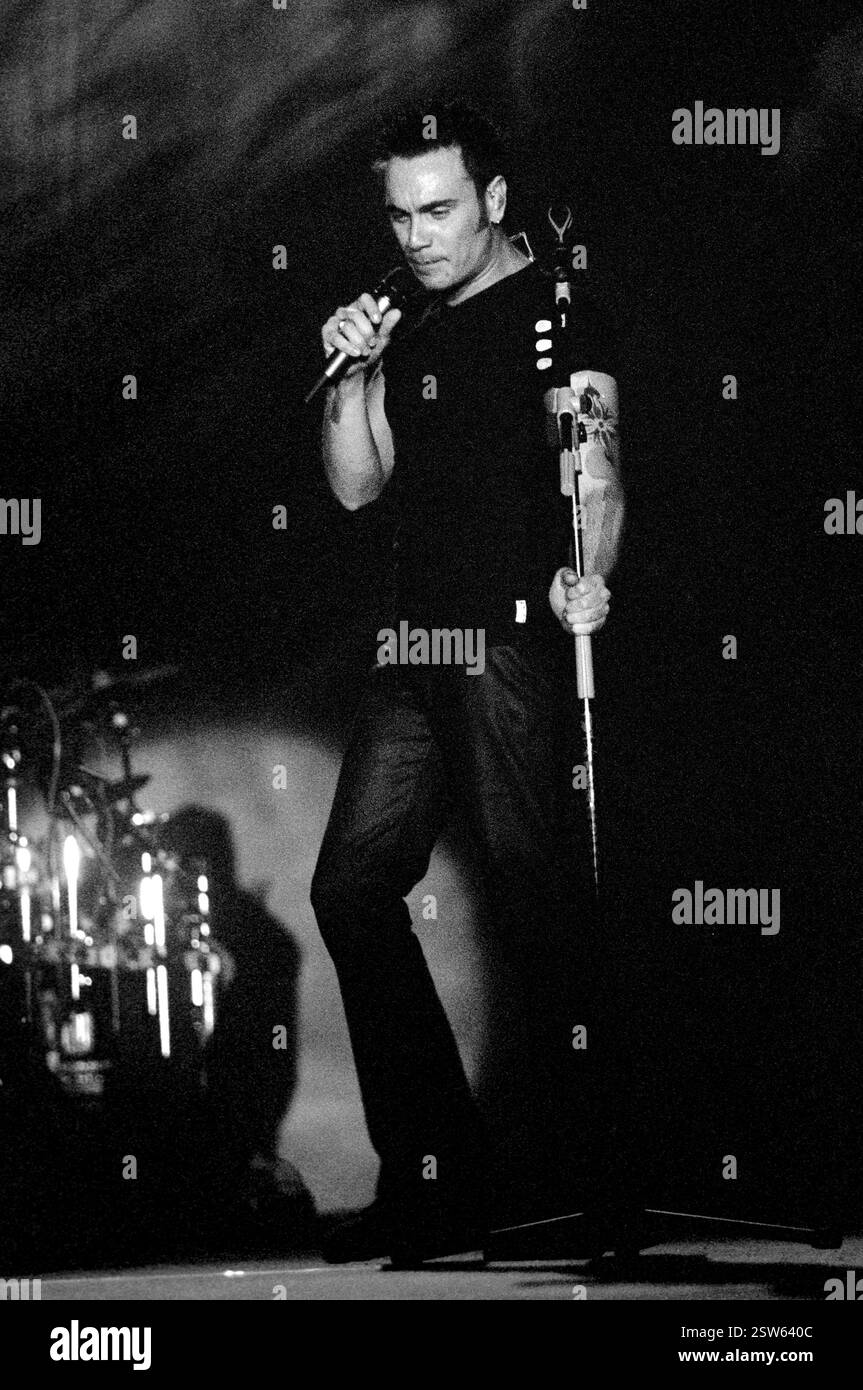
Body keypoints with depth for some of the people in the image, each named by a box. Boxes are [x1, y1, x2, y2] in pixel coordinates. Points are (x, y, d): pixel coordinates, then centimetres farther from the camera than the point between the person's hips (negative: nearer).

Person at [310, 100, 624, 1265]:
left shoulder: (558, 314, -2)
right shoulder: (411, 335, 19)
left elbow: (596, 471, -13)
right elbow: (357, 486, 18)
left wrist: (588, 575, -32)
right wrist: (352, 374, 3)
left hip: (517, 643, -8)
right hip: (417, 647, 8)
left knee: (532, 899, -8)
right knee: (352, 885, 3)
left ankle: (578, 1161, 1)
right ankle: (433, 1169, 8)